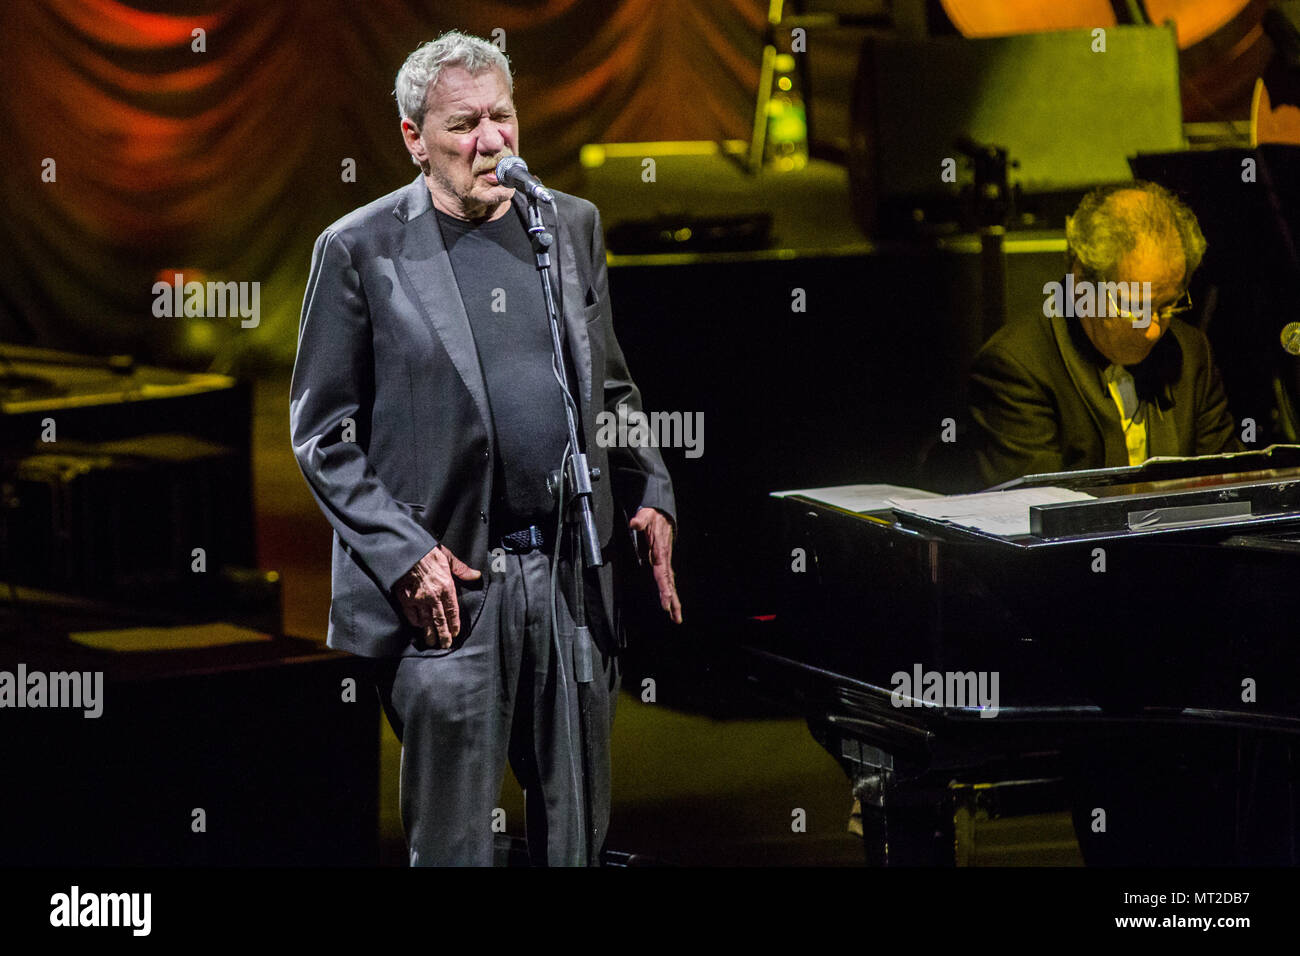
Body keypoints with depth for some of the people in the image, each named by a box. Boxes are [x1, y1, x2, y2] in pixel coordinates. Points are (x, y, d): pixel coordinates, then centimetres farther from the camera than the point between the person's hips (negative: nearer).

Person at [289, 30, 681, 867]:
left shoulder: (574, 226, 11)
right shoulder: (360, 250, -3)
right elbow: (322, 433, -2)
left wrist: (647, 494, 5)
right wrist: (404, 554, -12)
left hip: (574, 576, 4)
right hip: (447, 586, -4)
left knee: (578, 830, 12)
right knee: (452, 840, 1)